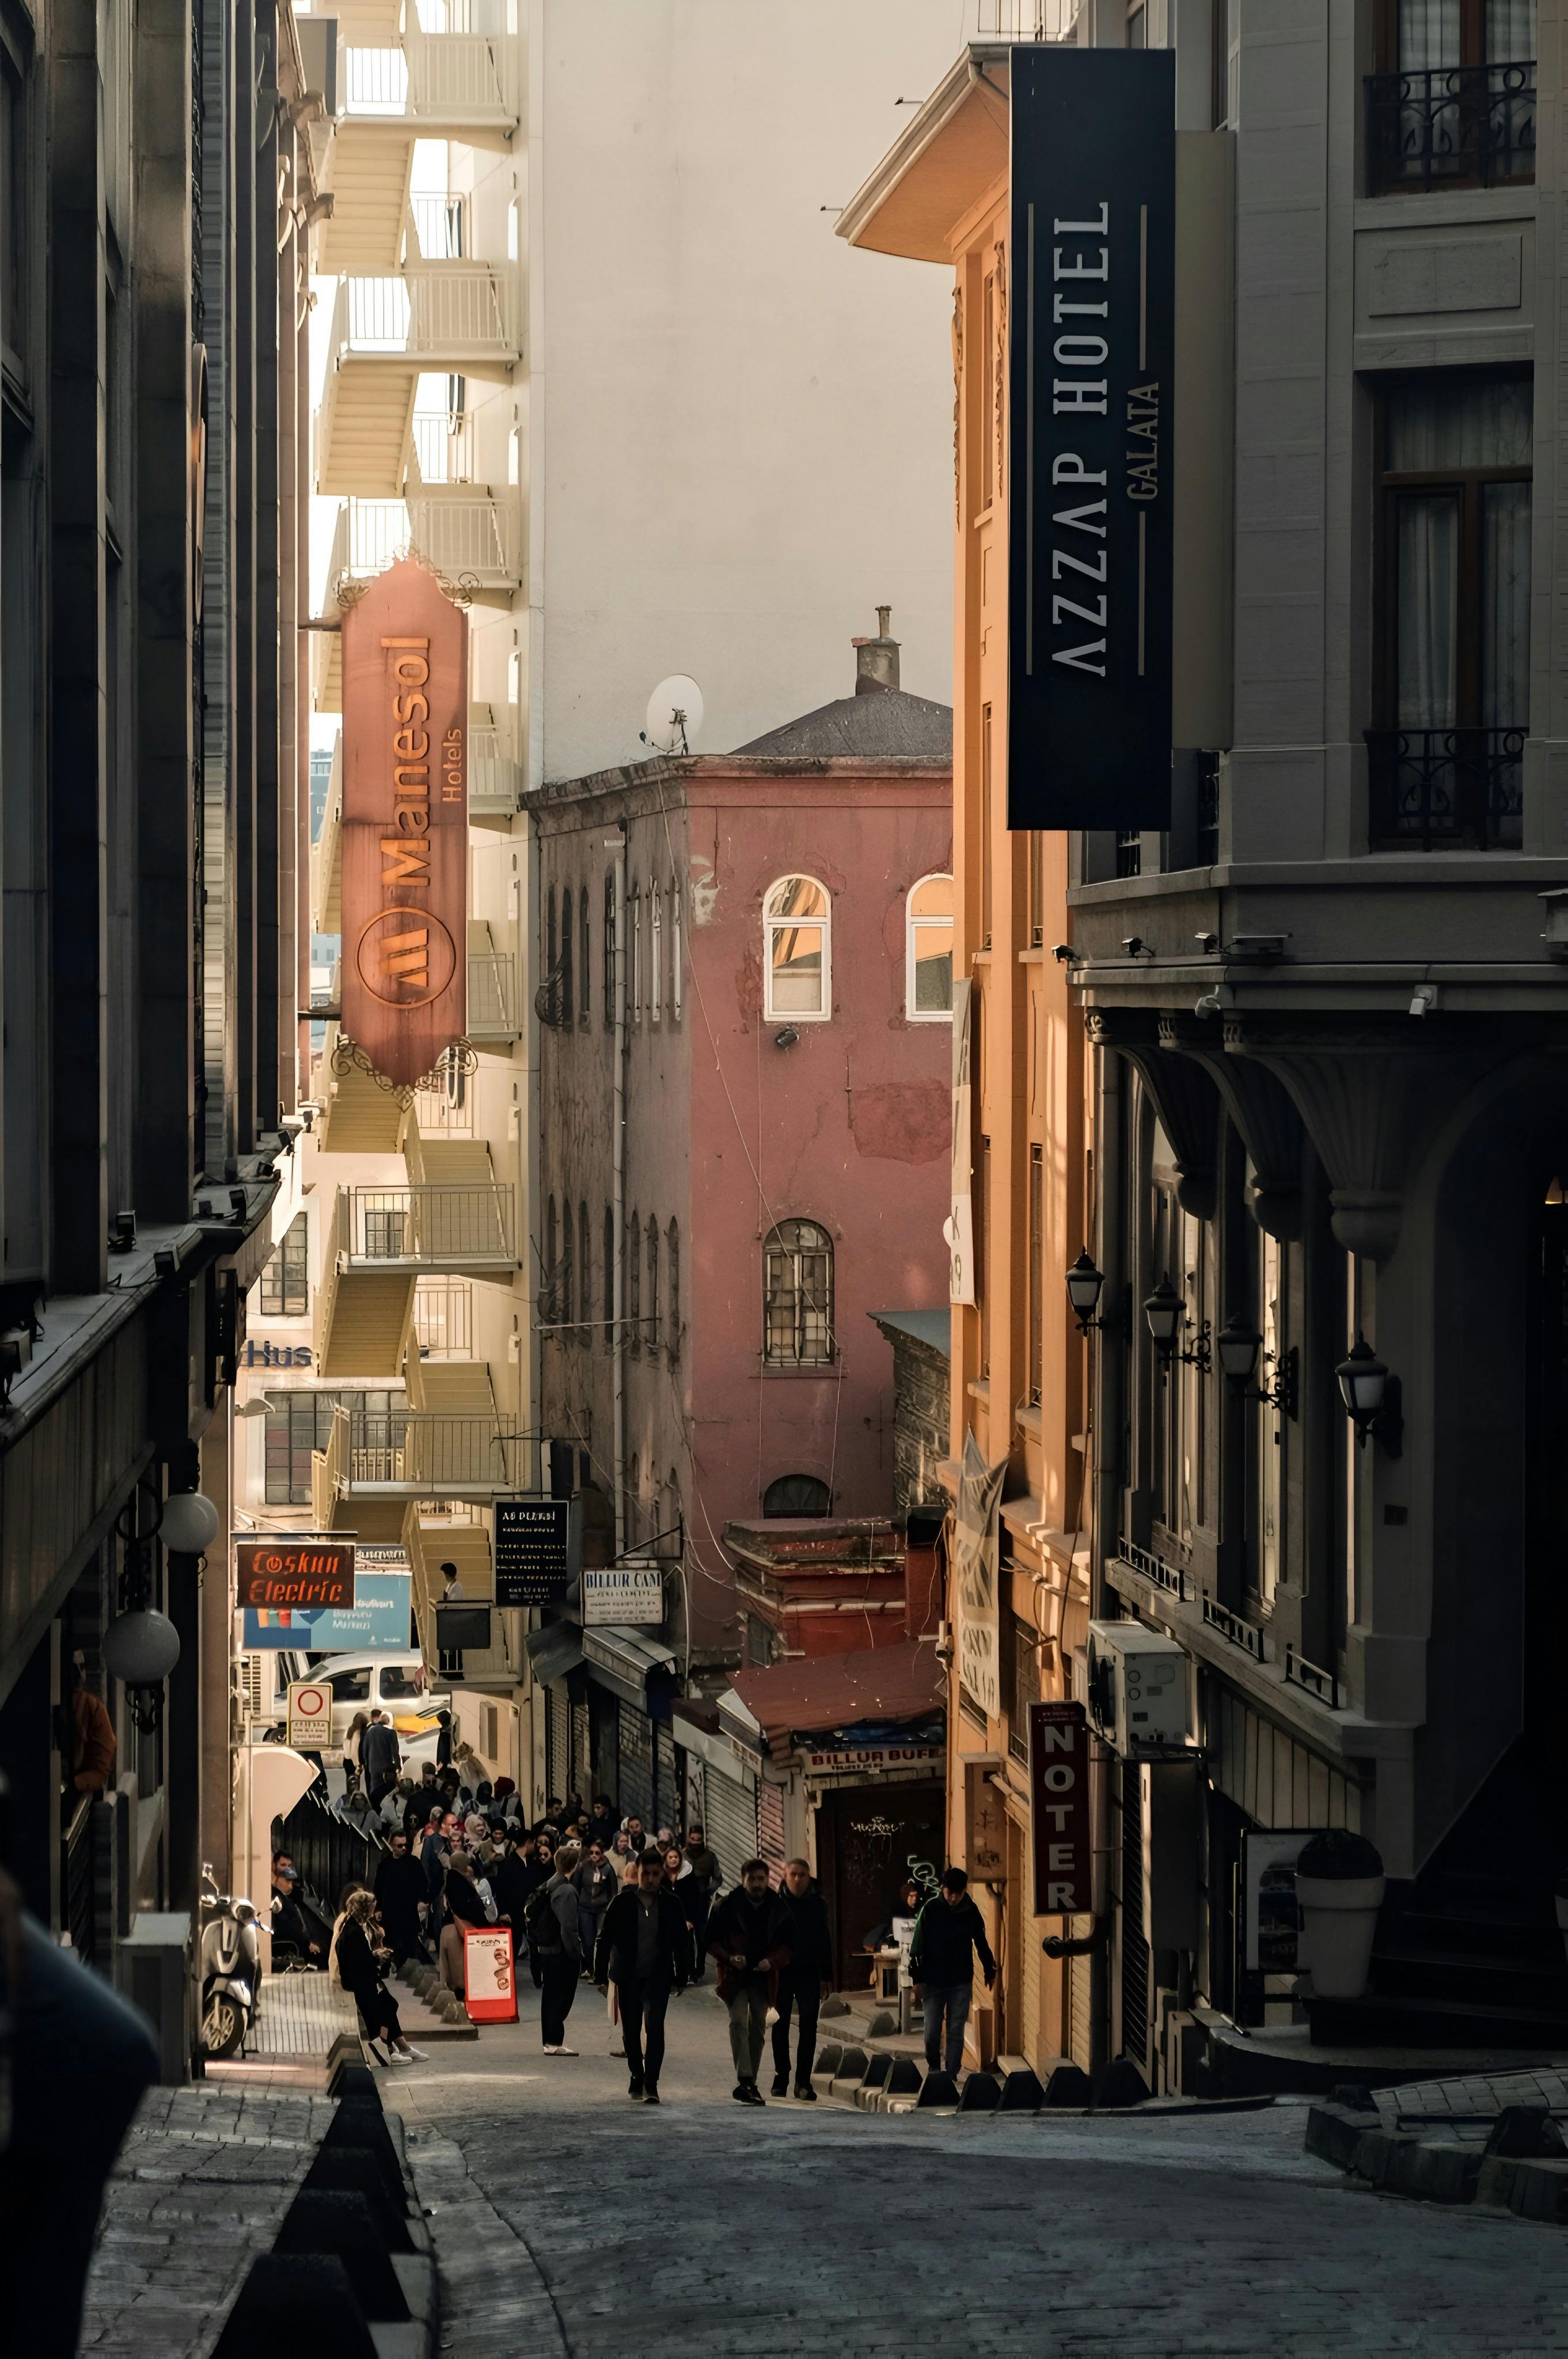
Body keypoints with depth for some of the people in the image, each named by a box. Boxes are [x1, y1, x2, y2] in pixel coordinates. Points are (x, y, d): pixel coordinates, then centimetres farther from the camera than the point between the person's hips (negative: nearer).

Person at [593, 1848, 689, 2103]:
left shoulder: (670, 1904, 1)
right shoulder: (622, 1903, -2)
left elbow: (681, 1943, 8)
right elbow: (604, 1939, 1)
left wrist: (681, 1977, 7)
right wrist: (601, 1975, -2)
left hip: (658, 1976, -1)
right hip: (628, 1977, 1)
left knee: (654, 2027, -14)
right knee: (632, 2030, 10)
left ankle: (650, 2084, -16)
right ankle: (637, 2077, 28)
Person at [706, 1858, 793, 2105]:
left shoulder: (779, 1908, 3)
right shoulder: (728, 1906, -4)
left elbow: (788, 1943, 7)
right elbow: (712, 1940, -1)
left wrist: (771, 1961, -12)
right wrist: (729, 1958, -18)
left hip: (763, 1976, 3)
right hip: (735, 1974, -3)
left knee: (758, 2027, 8)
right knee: (739, 2022, -19)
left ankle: (749, 2084, 18)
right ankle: (744, 2080, -26)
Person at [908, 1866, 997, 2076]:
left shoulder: (971, 1912, 0)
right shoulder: (931, 1910, -6)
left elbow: (981, 1943, 13)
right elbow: (918, 1946, -3)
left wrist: (990, 1971, 17)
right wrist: (917, 1978, -6)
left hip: (961, 1982, 1)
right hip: (933, 1981, -1)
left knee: (956, 2031, 2)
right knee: (932, 2031, 2)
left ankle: (952, 2073, 7)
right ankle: (934, 2066, 25)